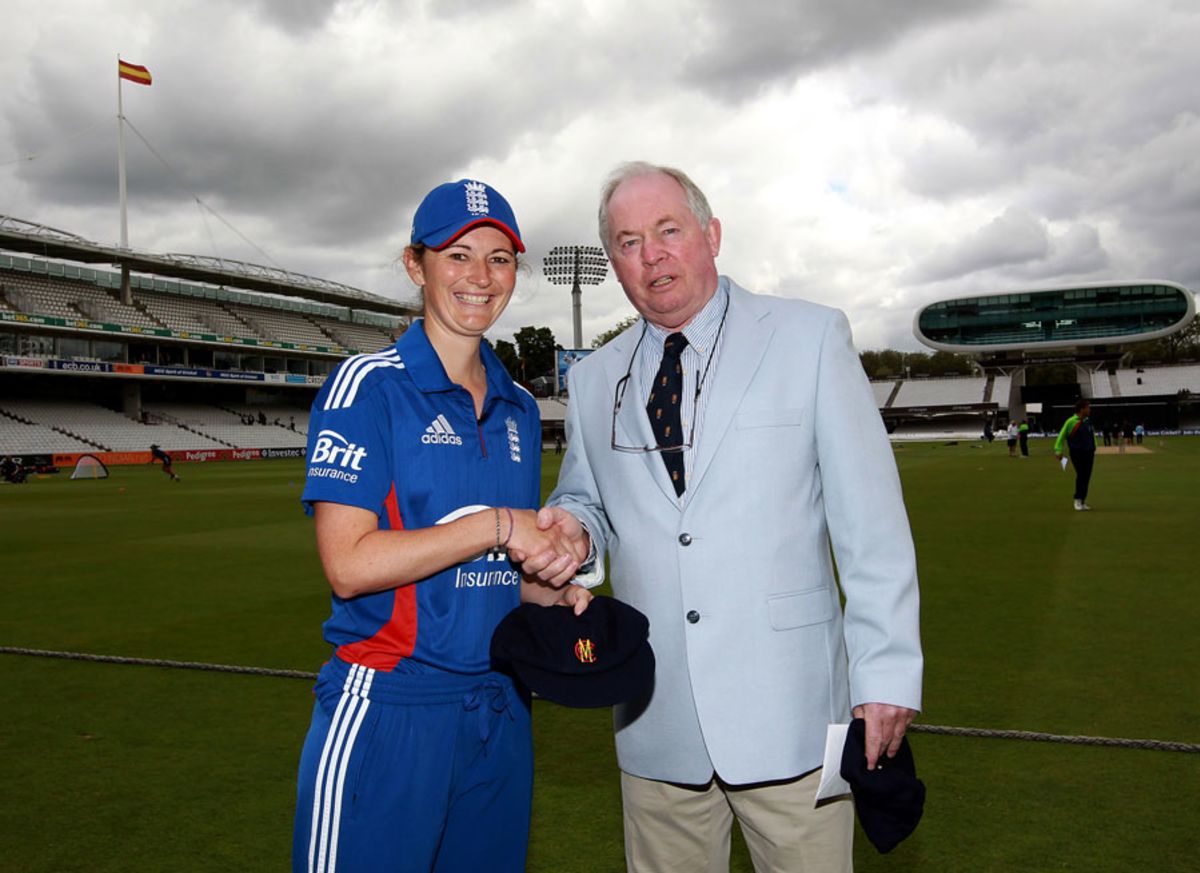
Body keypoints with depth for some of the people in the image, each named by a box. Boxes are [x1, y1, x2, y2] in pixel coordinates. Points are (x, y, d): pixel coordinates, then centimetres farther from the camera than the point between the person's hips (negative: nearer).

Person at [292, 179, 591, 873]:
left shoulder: (518, 408, 11)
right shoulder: (368, 386, -8)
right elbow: (349, 565, -17)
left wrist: (561, 595, 0)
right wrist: (498, 525, -18)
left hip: (501, 712, 6)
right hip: (388, 710, -6)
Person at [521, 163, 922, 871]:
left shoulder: (811, 337, 0)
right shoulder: (593, 380, 9)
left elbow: (871, 518, -4)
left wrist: (887, 672, -8)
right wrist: (574, 525, -6)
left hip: (789, 714, -3)